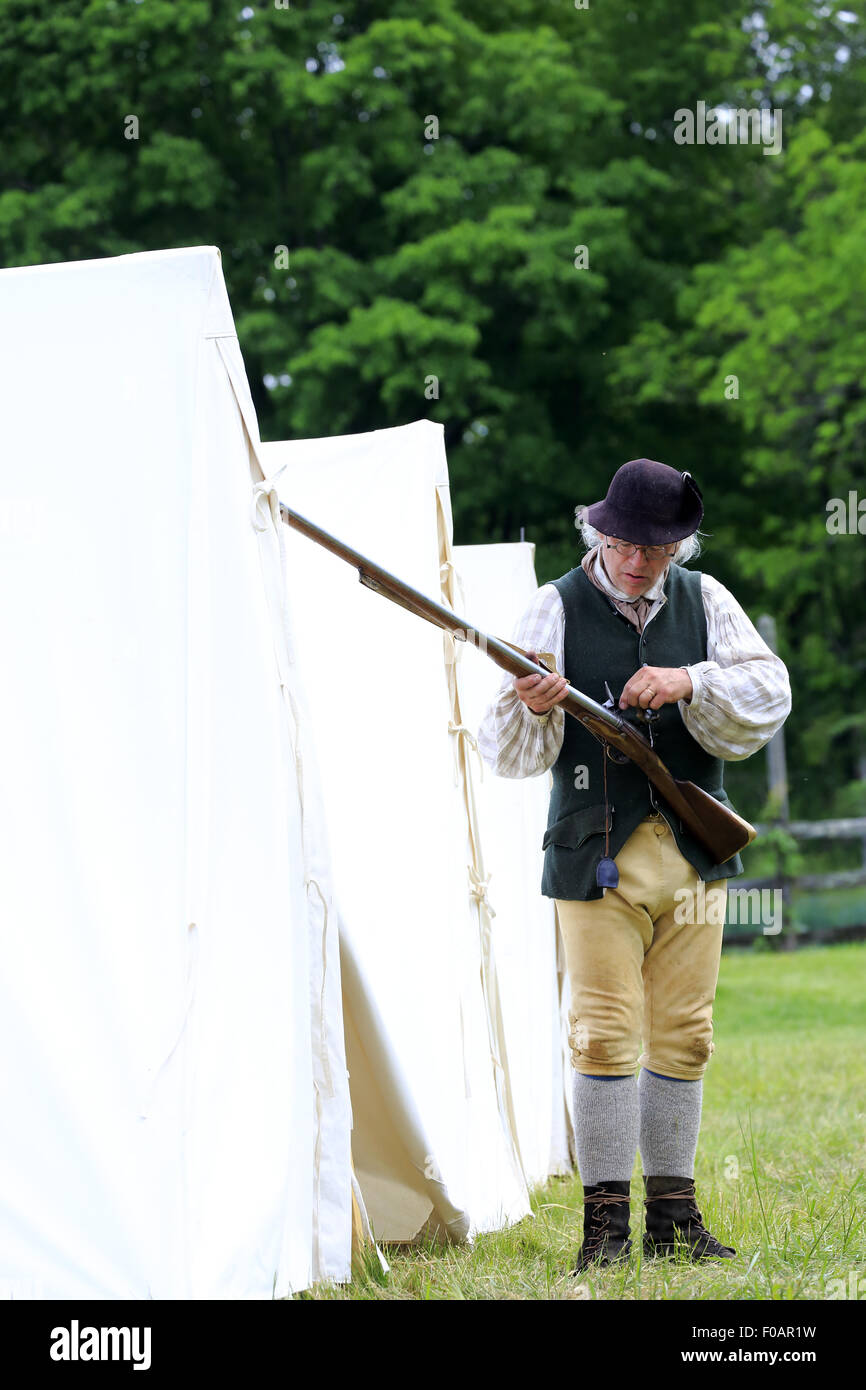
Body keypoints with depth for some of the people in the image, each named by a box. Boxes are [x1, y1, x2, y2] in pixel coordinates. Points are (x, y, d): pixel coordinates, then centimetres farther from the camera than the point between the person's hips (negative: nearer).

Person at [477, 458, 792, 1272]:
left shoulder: (703, 601, 7)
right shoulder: (559, 608, -1)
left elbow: (767, 696, -2)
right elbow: (508, 753, -5)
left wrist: (688, 682, -18)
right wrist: (531, 709, -28)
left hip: (693, 853, 3)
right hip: (597, 856, -3)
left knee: (683, 1036, 6)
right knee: (605, 1033, -7)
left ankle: (673, 1217, 14)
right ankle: (605, 1220, -3)